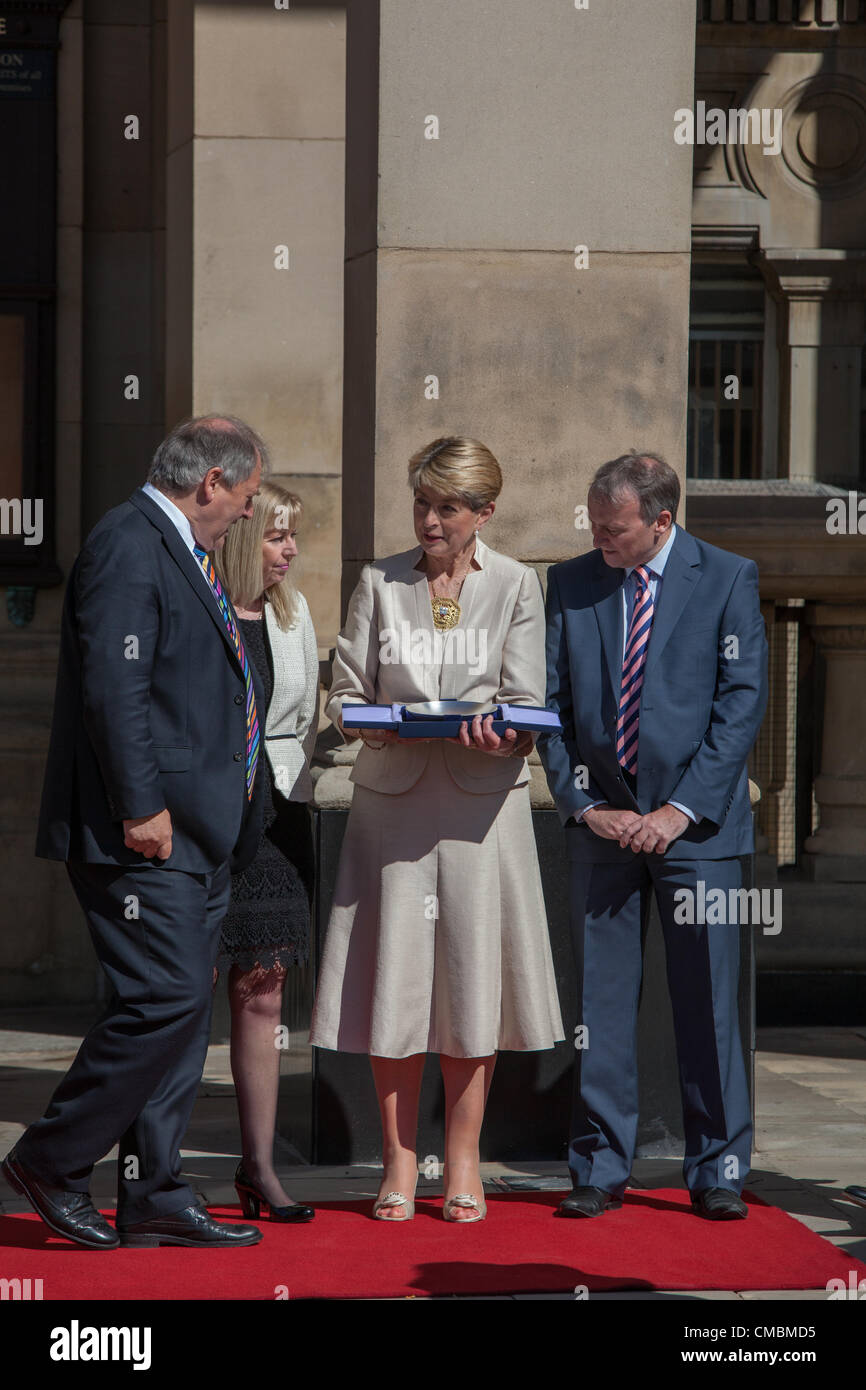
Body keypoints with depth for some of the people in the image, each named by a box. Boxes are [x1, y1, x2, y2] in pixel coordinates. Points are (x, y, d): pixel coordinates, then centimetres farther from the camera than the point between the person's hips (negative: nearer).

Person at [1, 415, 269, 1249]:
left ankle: (154, 1201, 13)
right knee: (166, 1000, -12)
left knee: (179, 1011, 9)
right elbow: (114, 687, -20)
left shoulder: (176, 552, 20)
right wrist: (141, 808, -21)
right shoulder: (128, 546, -12)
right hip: (145, 836, -10)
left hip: (192, 836, 10)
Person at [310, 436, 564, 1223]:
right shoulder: (379, 583, 8)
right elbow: (345, 694, 6)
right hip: (393, 797, 1)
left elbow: (528, 702, 1)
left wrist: (500, 735, -21)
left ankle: (463, 1166, 9)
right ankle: (399, 1165, 7)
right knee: (393, 974, -2)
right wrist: (380, 723, -16)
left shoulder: (516, 586, 6)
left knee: (472, 973, 1)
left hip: (481, 802, -1)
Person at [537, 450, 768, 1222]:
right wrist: (583, 805, -4)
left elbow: (743, 700, -5)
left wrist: (682, 808, -11)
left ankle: (718, 1171, 10)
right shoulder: (570, 584, 7)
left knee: (707, 1000, 0)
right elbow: (552, 703, 7)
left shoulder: (728, 579, -1)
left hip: (697, 824, -2)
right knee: (601, 999, 3)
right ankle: (600, 1168, 11)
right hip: (603, 823, 2)